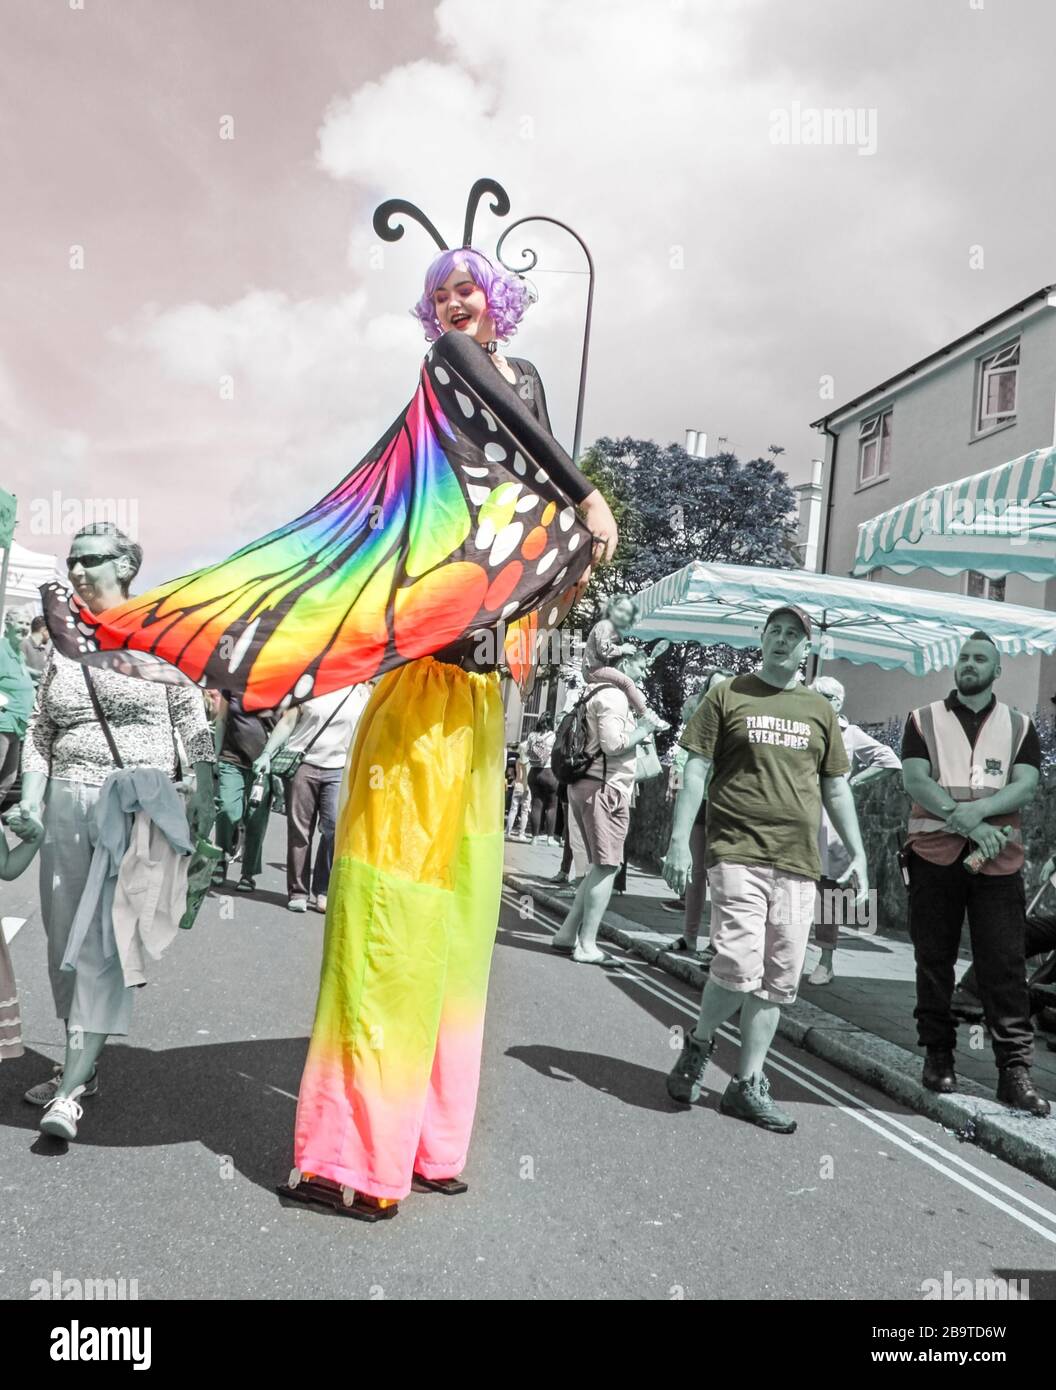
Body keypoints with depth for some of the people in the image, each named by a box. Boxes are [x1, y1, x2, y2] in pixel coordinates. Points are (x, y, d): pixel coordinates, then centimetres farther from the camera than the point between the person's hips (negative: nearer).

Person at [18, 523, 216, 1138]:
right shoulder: (64, 643, 11)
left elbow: (193, 720, 0)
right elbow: (40, 729, 13)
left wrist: (204, 791, -7)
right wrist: (31, 798, 3)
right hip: (66, 803, 5)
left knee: (107, 942, -8)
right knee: (65, 938, 8)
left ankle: (72, 1087, -6)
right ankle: (84, 1065, 22)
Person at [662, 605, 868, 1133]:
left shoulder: (820, 710, 14)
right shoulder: (727, 695, 4)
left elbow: (836, 788, 19)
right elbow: (696, 771, 1)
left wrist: (857, 853, 13)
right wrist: (679, 841, -7)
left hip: (798, 863, 4)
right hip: (737, 852, -4)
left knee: (777, 980, 5)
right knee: (739, 964, -15)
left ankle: (747, 1085, 17)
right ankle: (699, 1042, 14)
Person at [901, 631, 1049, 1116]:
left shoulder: (1019, 726, 12)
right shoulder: (923, 720, 8)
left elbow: (1026, 785, -2)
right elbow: (914, 780, -5)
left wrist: (977, 808, -19)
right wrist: (967, 823, -16)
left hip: (998, 858, 0)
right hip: (935, 854, 0)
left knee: (1005, 964, -3)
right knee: (933, 959, 6)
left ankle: (1014, 1069, 1)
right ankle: (937, 1053, 17)